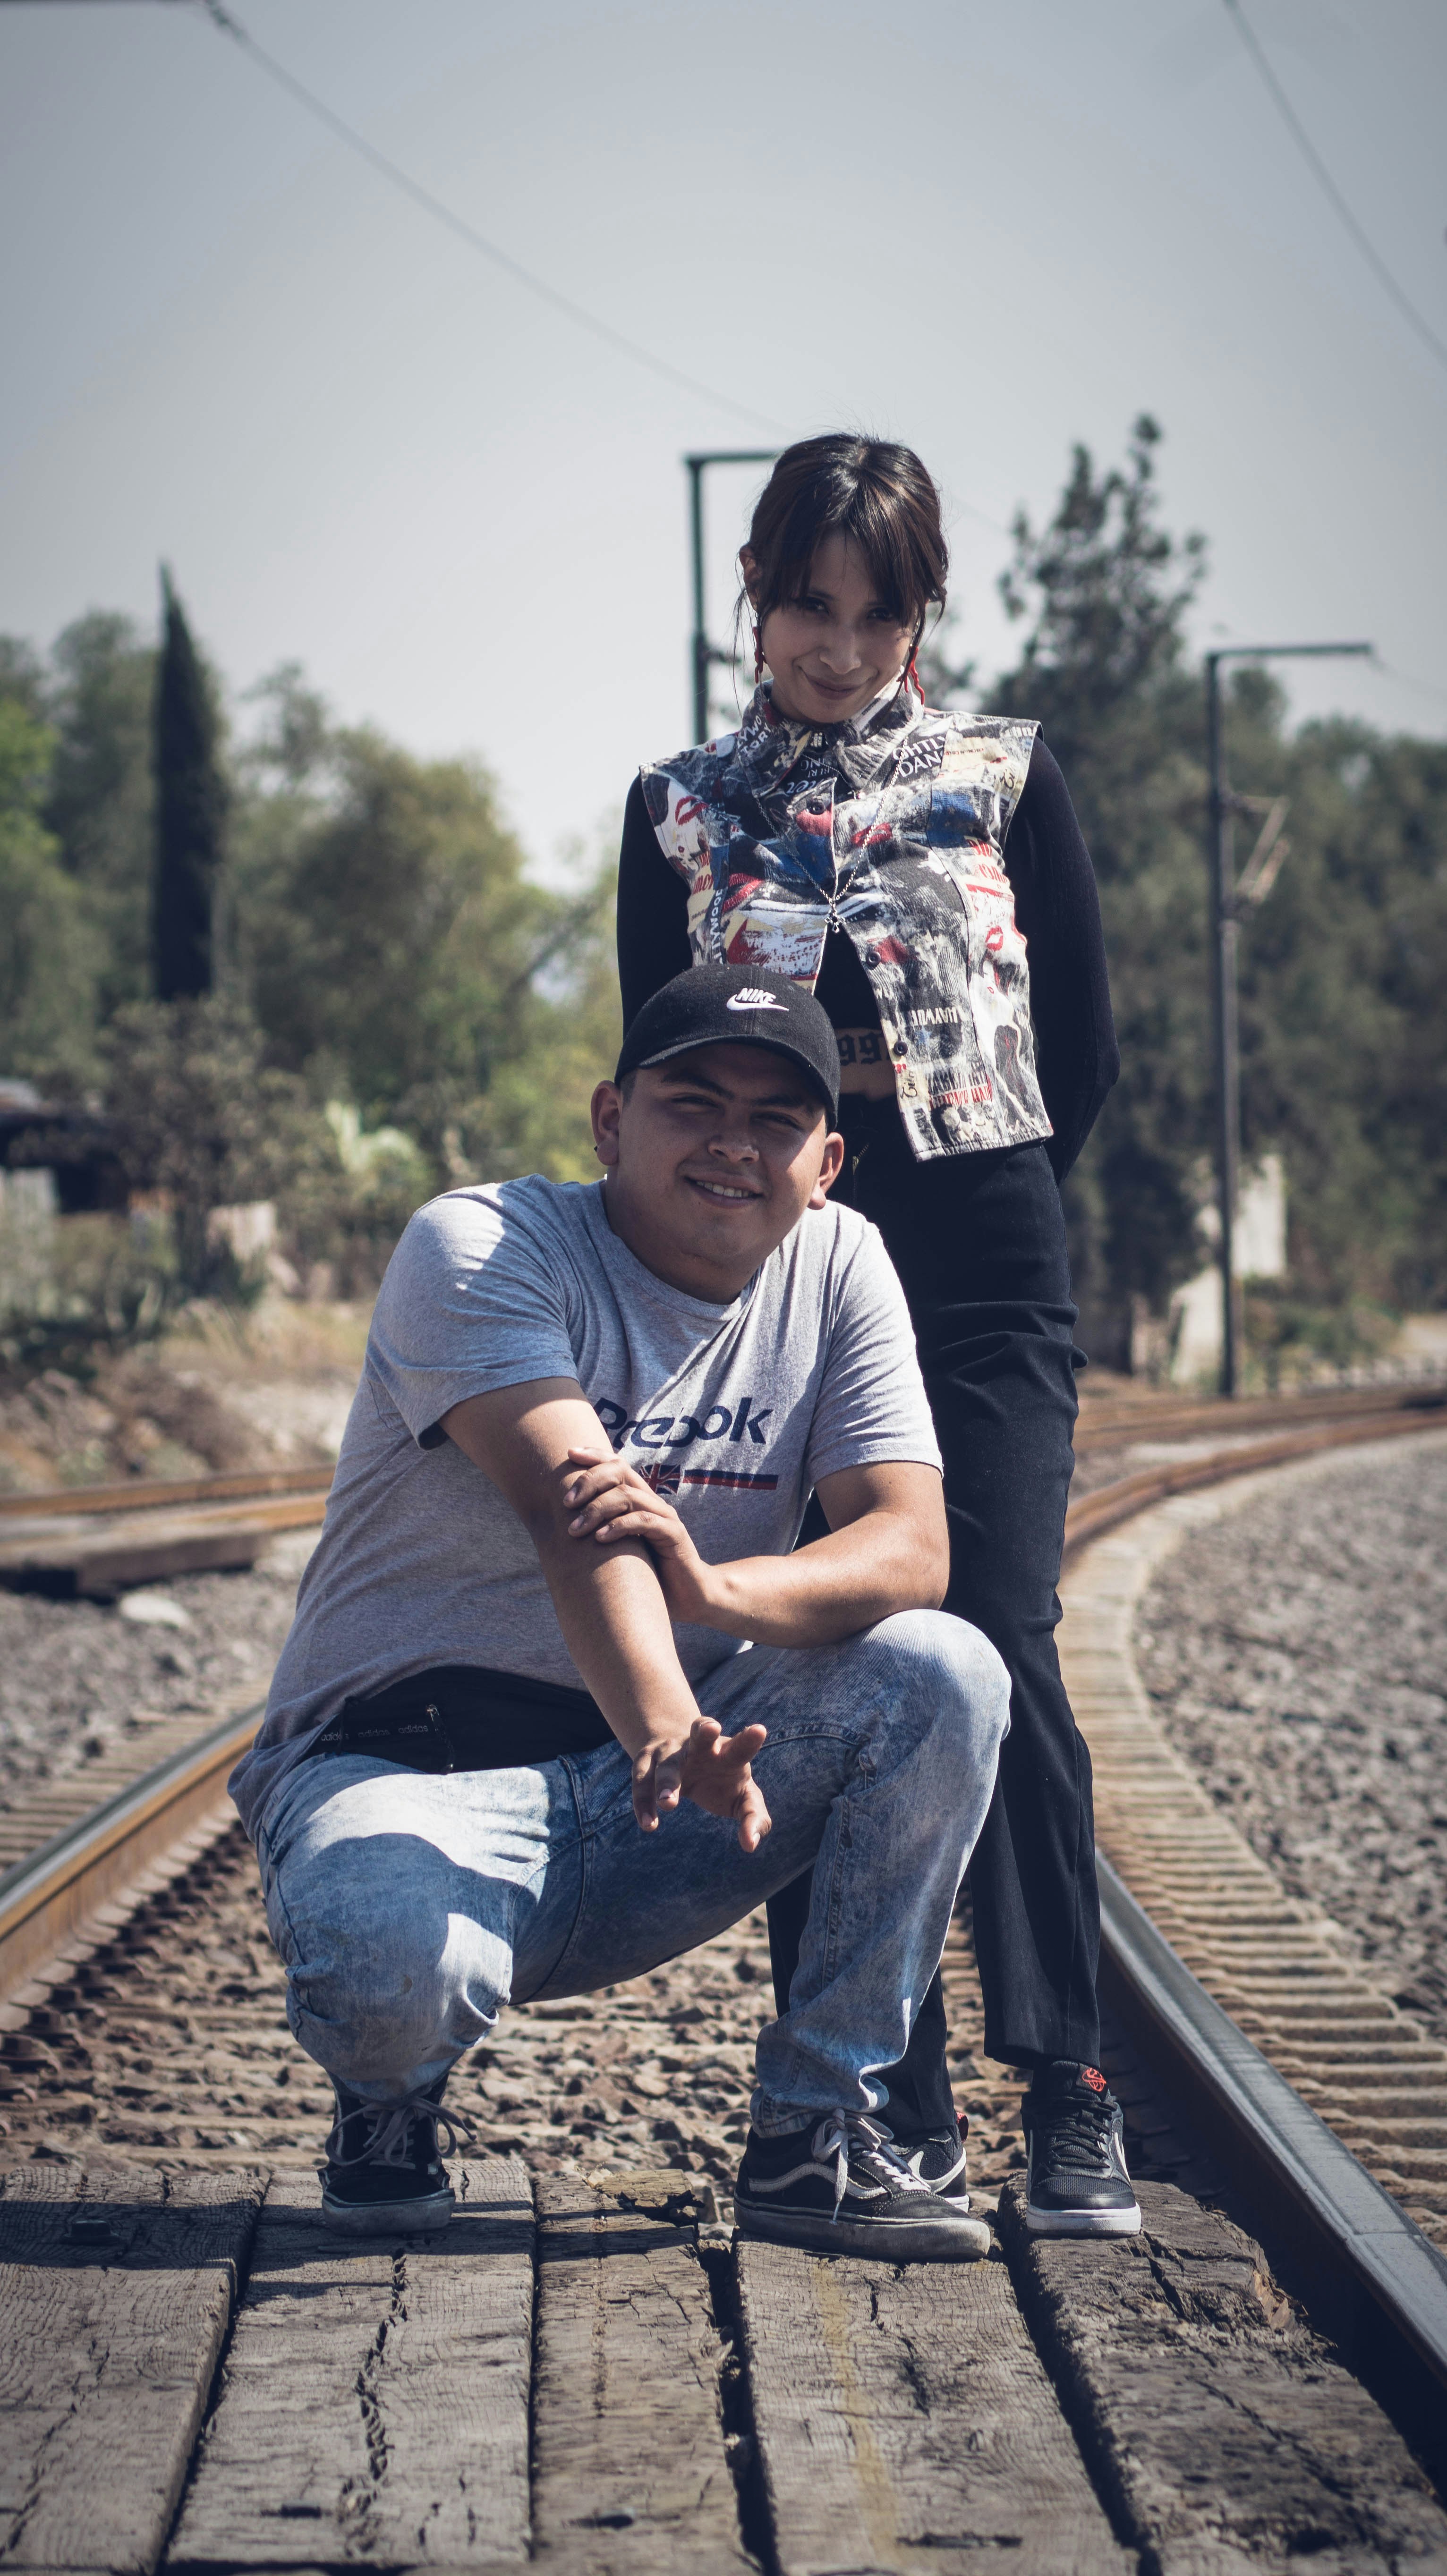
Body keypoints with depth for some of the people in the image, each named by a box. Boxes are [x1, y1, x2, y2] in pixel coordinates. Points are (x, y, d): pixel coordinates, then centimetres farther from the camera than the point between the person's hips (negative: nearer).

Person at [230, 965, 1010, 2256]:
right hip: (413, 1760, -4)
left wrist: (716, 1584, -34)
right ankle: (393, 2097, 3)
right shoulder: (480, 1247, -13)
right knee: (390, 1964, -38)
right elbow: (571, 1511, -31)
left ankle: (814, 2137, -9)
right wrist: (670, 1739, -49)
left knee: (946, 1676, -20)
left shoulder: (835, 1265, 1)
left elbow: (913, 1547, -12)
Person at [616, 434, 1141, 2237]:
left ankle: (1069, 2096, -11)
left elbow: (1084, 1051, 9)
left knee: (995, 1649, -13)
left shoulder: (1003, 777, 7)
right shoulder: (680, 810, 10)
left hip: (981, 1280, -2)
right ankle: (892, 2106, 6)